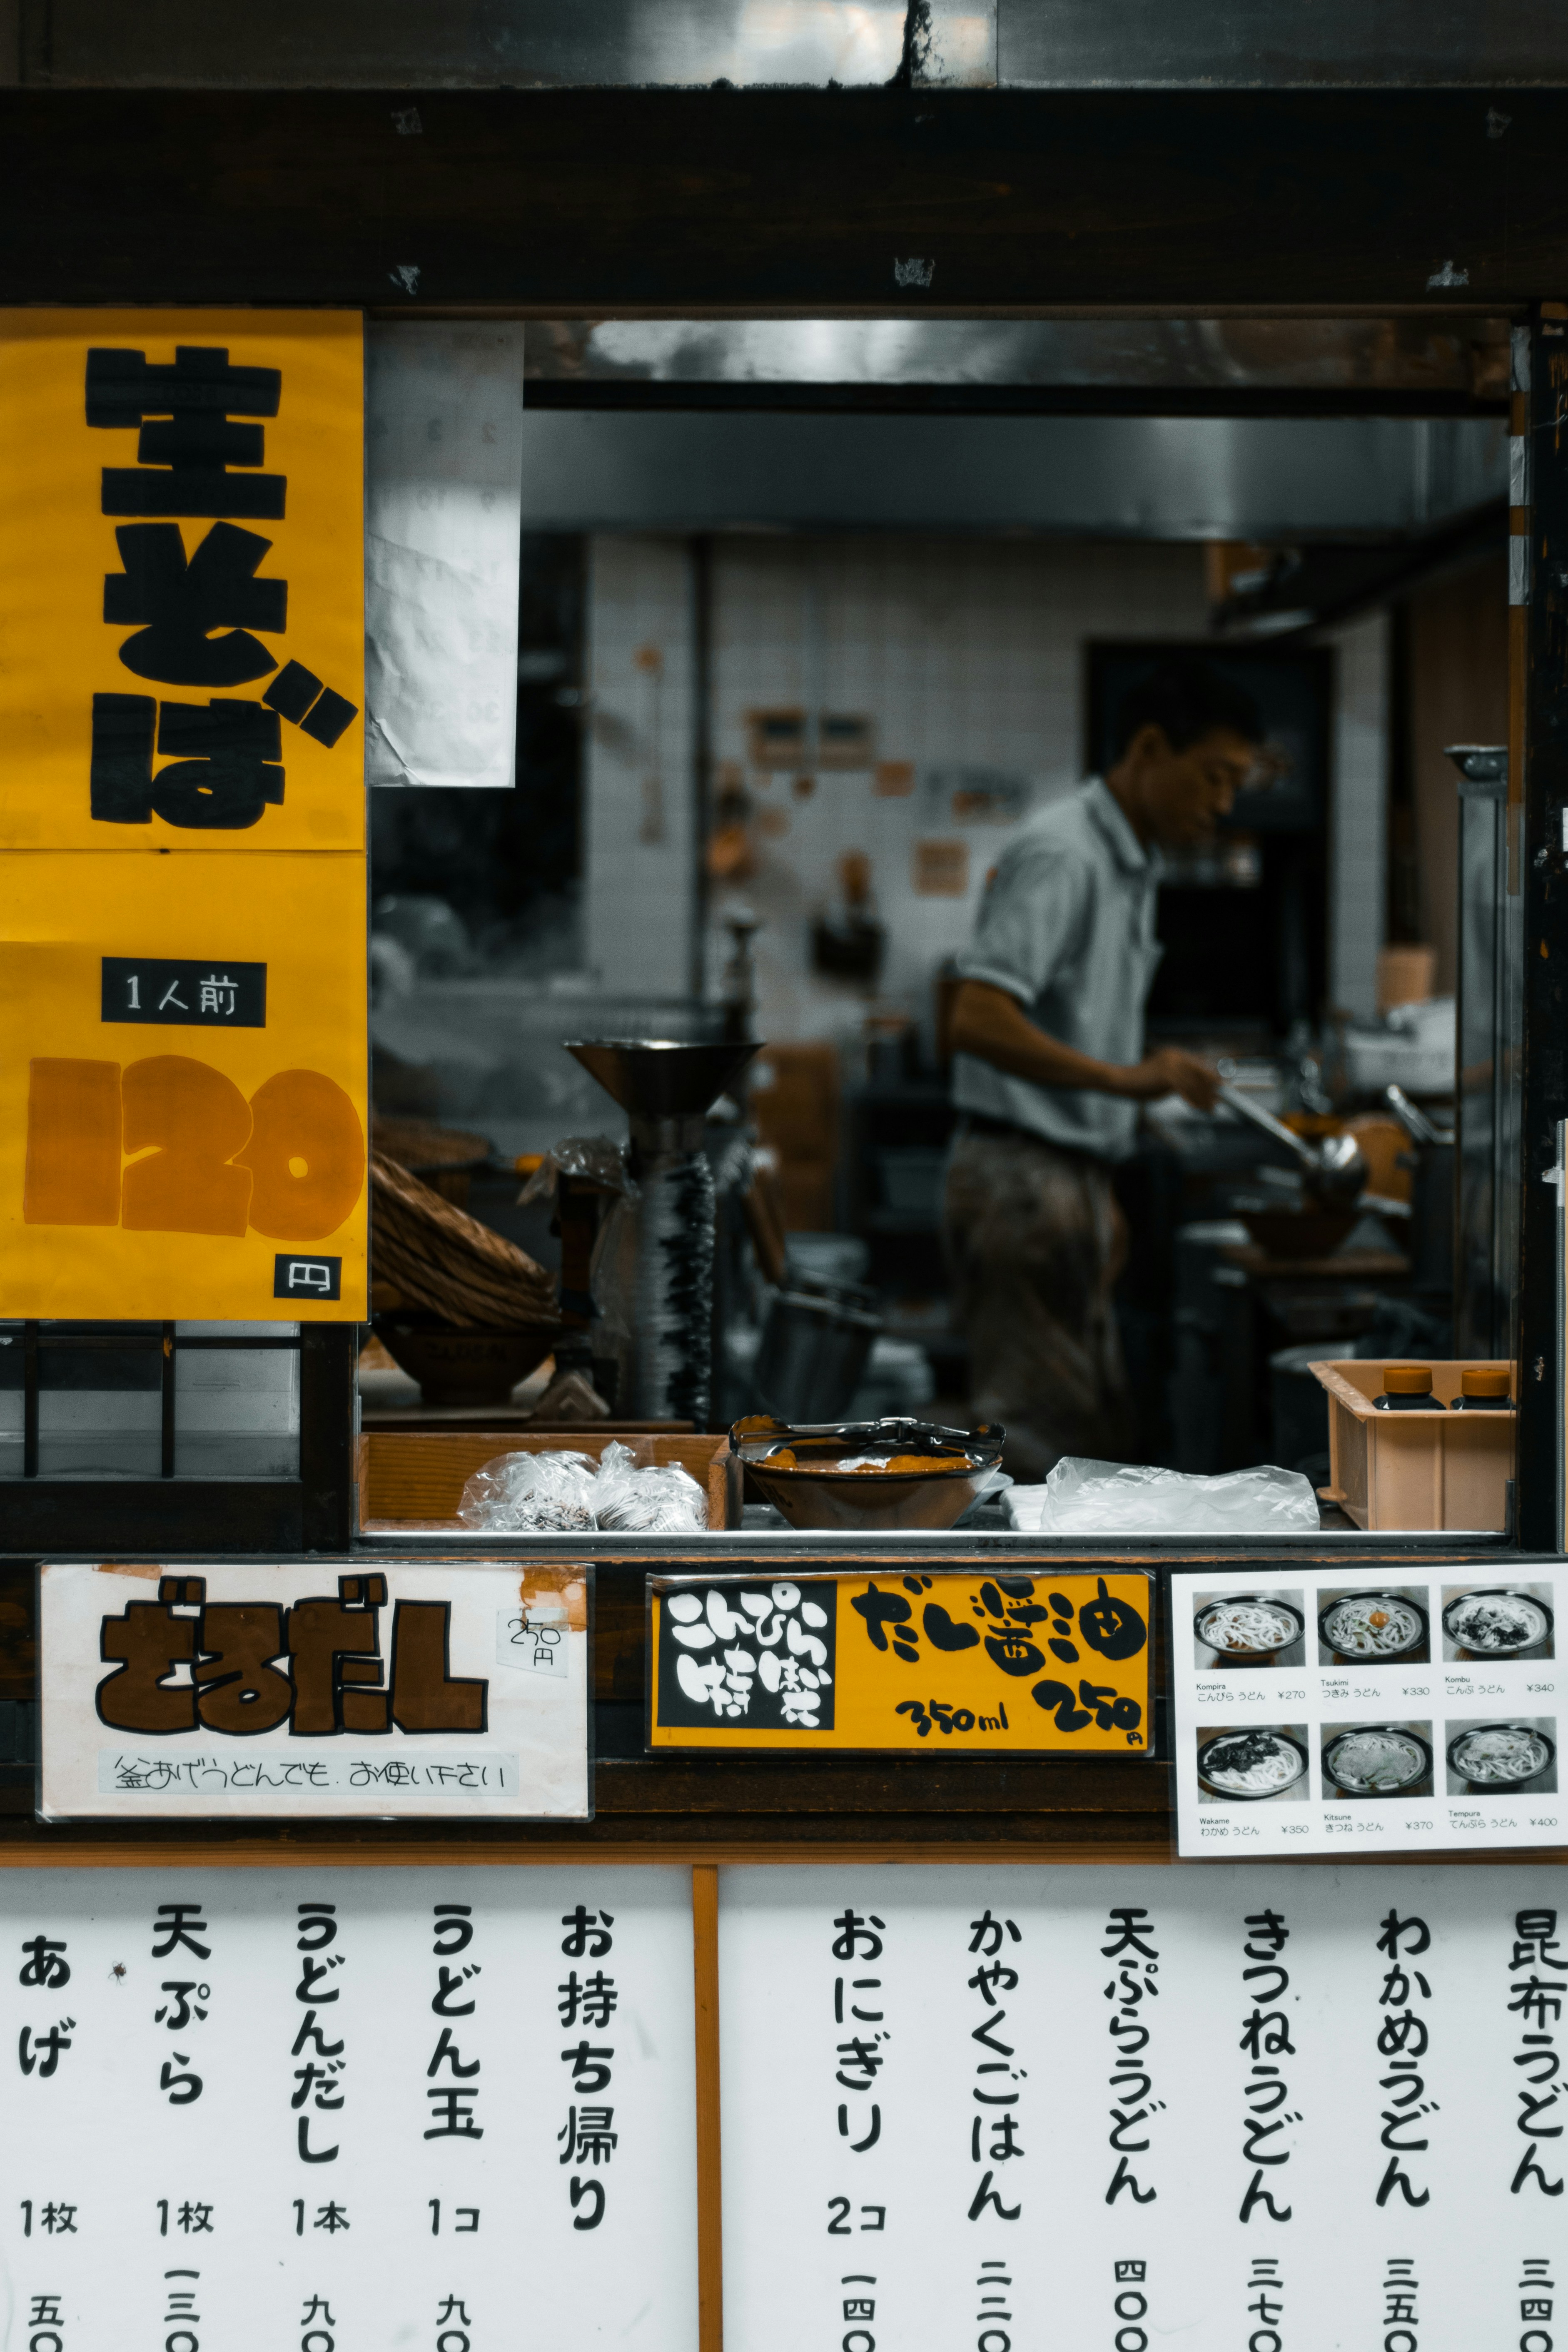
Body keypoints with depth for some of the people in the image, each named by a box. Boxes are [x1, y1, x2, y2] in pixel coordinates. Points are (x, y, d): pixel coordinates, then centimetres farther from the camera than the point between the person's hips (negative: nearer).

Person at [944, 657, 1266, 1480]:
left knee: (1095, 1438, 12)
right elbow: (977, 1022, -26)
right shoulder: (1060, 856, -14)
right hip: (1020, 1174, -10)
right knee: (1032, 1443, -9)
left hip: (1071, 1177, 10)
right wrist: (1124, 1077, -33)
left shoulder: (1132, 866, 17)